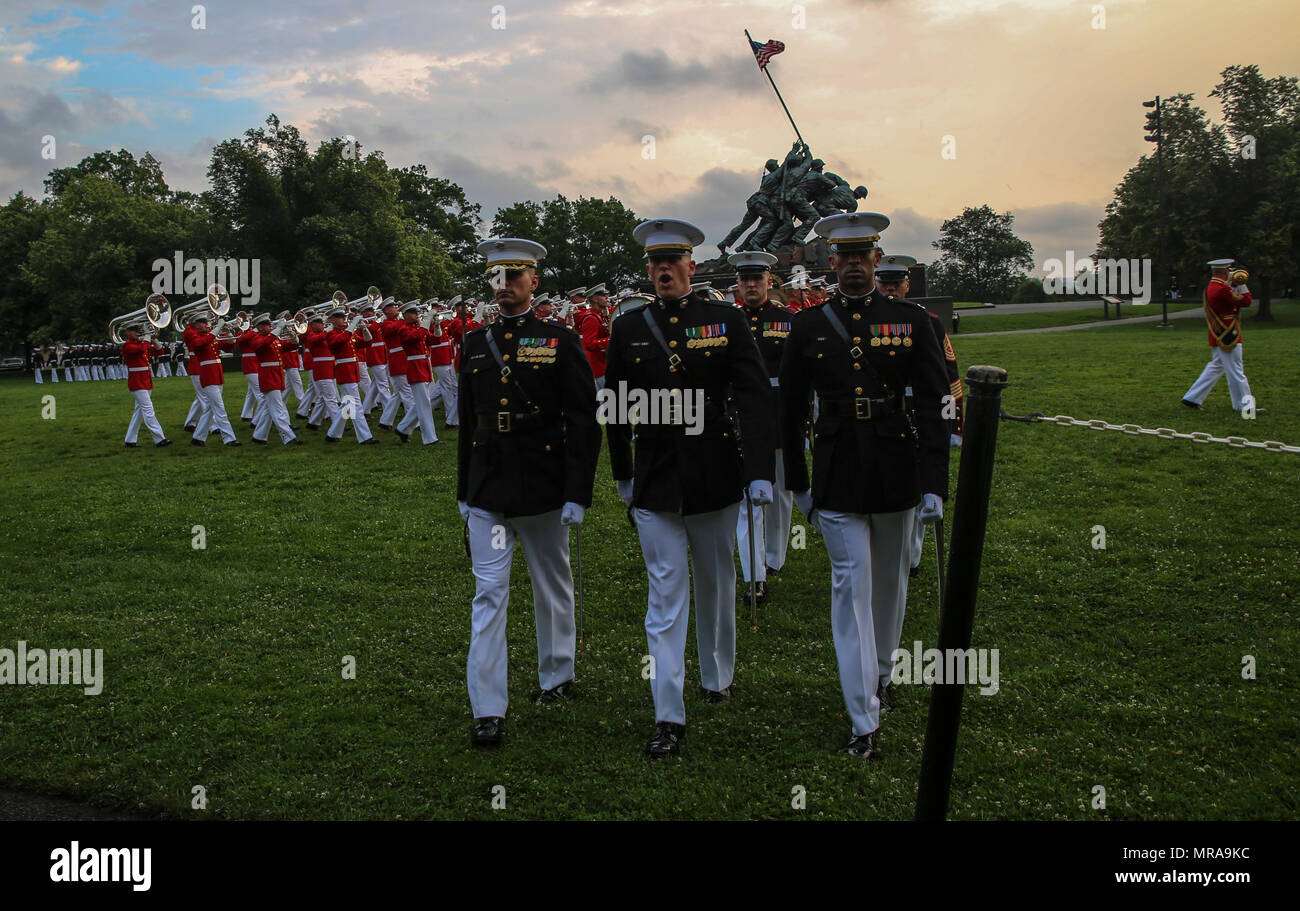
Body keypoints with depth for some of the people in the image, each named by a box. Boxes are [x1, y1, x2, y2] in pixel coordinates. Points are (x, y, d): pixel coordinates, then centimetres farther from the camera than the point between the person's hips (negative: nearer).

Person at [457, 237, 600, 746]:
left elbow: (583, 423, -7)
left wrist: (577, 493, -12)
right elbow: (467, 422, 14)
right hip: (487, 493, 3)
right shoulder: (476, 343, 8)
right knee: (489, 593, -1)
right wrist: (463, 491, 14)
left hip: (543, 490, -2)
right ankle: (488, 711, 1)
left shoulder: (560, 342, -3)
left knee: (552, 588, 14)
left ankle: (557, 674, 36)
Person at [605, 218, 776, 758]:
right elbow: (617, 408, 10)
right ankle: (669, 719, 5)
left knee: (716, 587, 17)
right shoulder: (628, 328, 2)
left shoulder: (727, 320, -3)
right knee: (665, 597, 0)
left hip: (716, 480, 0)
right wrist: (622, 473, 13)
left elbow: (755, 399, -8)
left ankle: (717, 678, 39)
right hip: (655, 485, 0)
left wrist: (760, 471, -16)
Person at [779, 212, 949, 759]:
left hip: (898, 474, 1)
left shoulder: (912, 320, 2)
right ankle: (864, 720, 1)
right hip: (836, 480, -1)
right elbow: (790, 411, 7)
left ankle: (880, 677, 40)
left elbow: (934, 405, -2)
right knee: (851, 589, -3)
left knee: (888, 586, 15)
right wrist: (798, 485, 6)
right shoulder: (808, 327, 2)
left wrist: (935, 484, -9)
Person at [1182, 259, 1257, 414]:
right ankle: (1244, 404, 10)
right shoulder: (1222, 289, -21)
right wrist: (1242, 284, -4)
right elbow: (1246, 301, -16)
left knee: (1215, 367, 17)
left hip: (1219, 337, 10)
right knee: (1235, 371, 0)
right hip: (1228, 338, -10)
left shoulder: (1209, 288, 9)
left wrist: (1234, 284, 13)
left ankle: (1192, 398, 18)